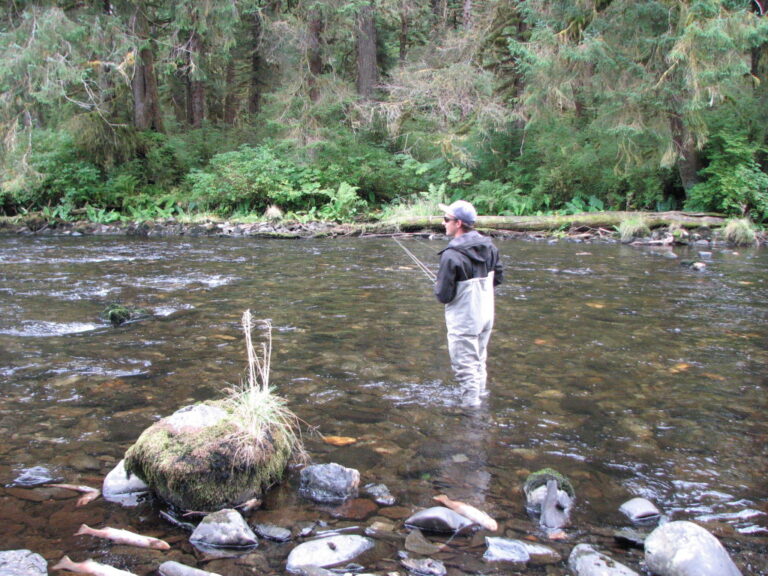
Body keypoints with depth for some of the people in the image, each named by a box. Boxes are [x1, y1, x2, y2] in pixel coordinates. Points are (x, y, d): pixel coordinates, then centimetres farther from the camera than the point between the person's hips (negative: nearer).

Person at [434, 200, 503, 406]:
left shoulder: (451, 255, -25)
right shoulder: (489, 246, -2)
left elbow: (444, 296, -20)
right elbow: (498, 278, 10)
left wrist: (437, 287, 1)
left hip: (463, 321, -8)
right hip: (486, 317, 8)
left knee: (465, 367, 5)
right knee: (479, 363, 23)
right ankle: (480, 399, 37)